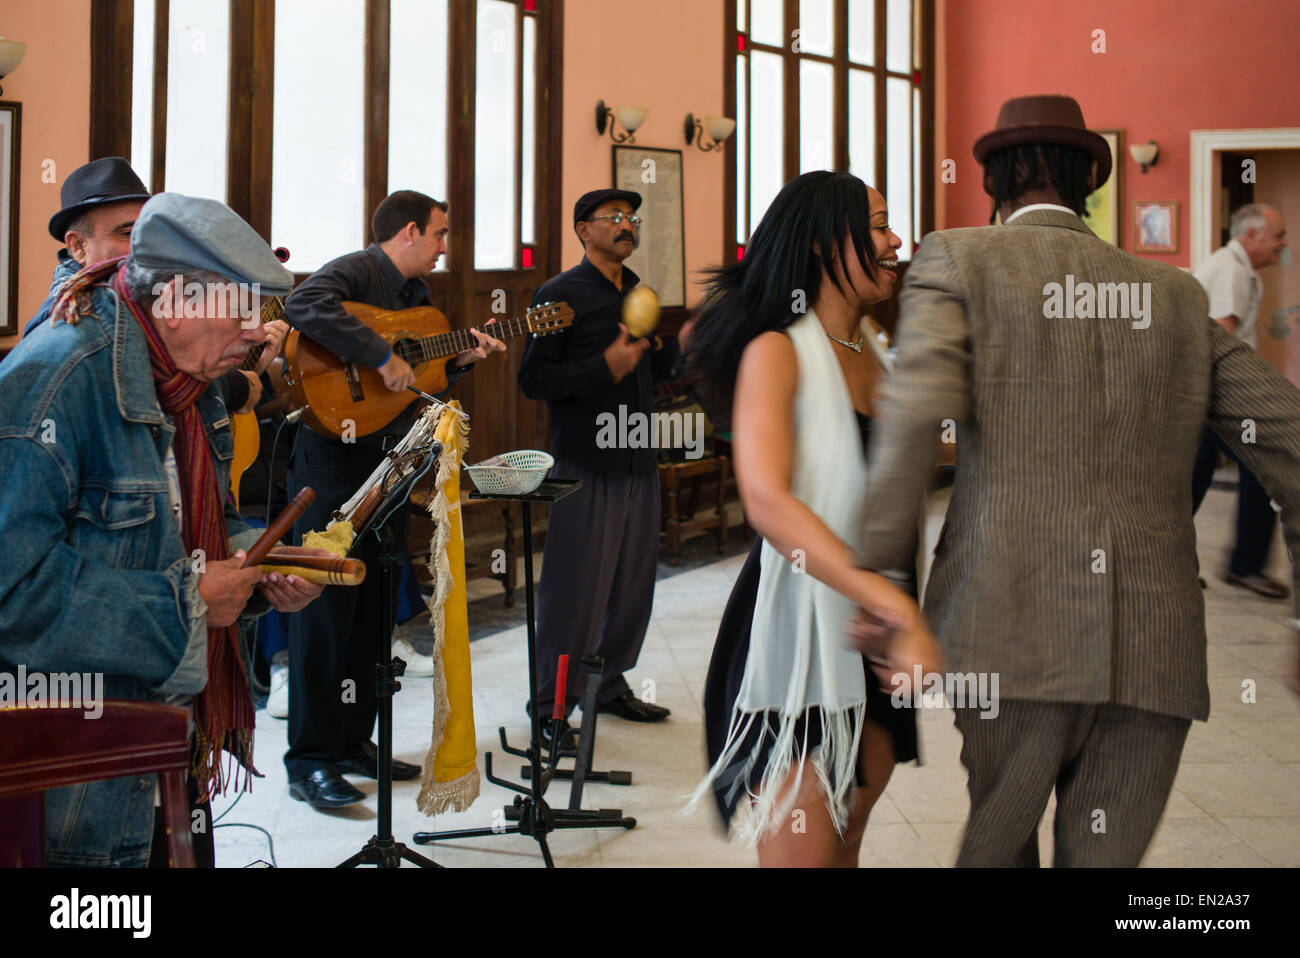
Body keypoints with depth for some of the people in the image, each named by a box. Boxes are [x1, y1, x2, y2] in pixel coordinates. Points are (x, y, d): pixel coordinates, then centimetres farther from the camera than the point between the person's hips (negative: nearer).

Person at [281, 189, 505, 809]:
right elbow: (304, 306, -32)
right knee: (325, 611, -6)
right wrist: (381, 355, -29)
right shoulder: (355, 272, -10)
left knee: (373, 611, 13)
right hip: (332, 461, -9)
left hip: (389, 465, 9)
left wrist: (461, 359, 6)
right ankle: (309, 762, 0)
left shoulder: (416, 295, 18)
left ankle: (354, 741, 24)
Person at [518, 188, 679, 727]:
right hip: (585, 465, -7)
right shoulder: (561, 294, -6)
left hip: (639, 463, 7)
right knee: (576, 589, -3)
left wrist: (676, 344, 7)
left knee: (633, 586, 11)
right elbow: (532, 379, -12)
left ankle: (610, 685, 26)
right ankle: (553, 704, 9)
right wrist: (605, 368, -20)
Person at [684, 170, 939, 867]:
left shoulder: (870, 358, 13)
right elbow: (768, 501, -27)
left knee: (845, 845, 15)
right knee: (800, 852, -4)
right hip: (800, 628, -8)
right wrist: (893, 603, -35)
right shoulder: (777, 352, -12)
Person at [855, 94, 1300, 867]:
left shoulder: (958, 260, 4)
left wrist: (871, 578, -9)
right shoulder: (1176, 295, 15)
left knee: (1000, 839, 19)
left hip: (1018, 630, -2)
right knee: (1103, 855, 11)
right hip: (1157, 641, 3)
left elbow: (919, 412, -13)